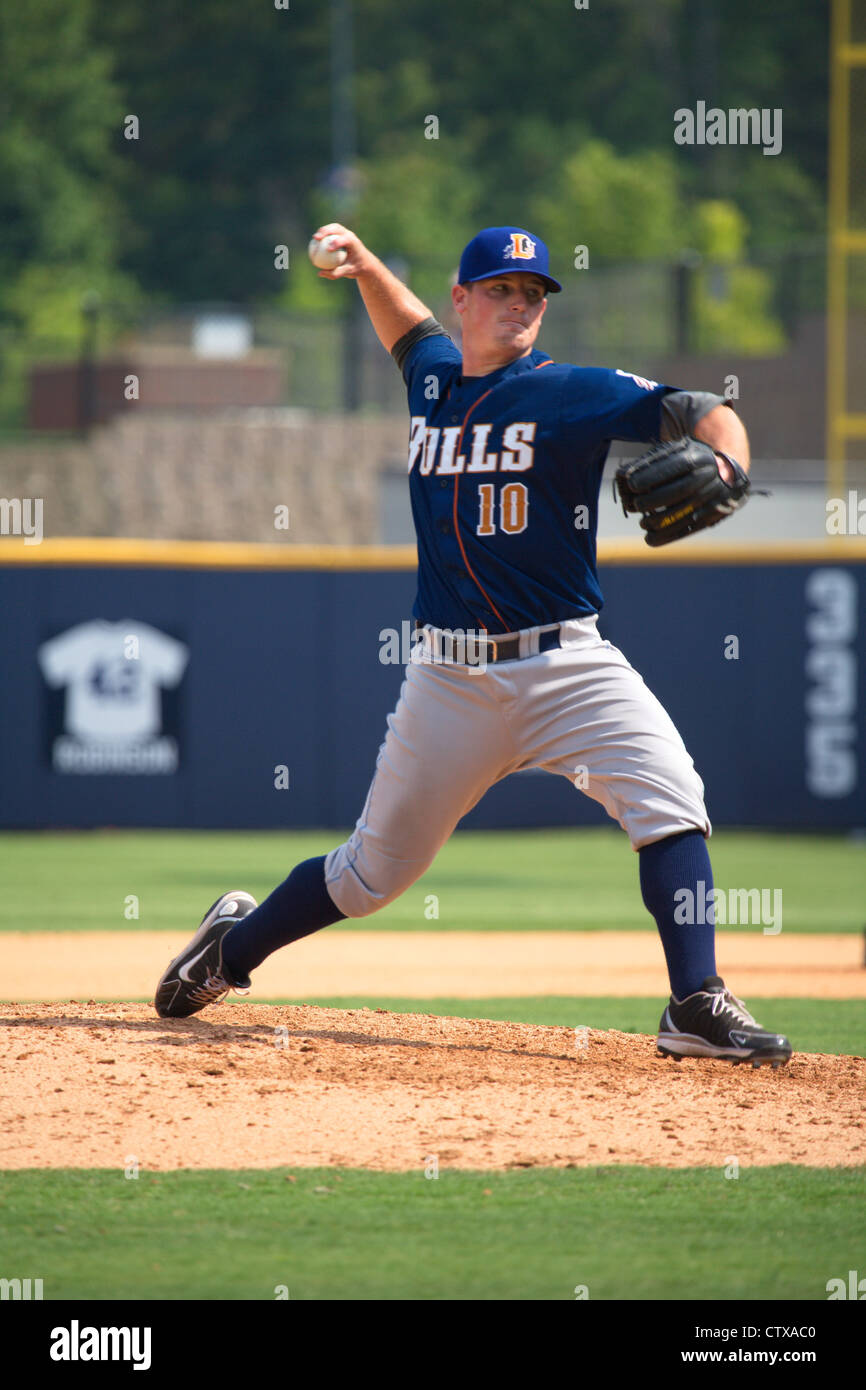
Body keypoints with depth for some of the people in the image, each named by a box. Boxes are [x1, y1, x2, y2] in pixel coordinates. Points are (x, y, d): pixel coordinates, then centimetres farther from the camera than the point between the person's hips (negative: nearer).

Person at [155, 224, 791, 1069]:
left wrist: (721, 467, -35)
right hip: (450, 677, 3)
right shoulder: (433, 377, 9)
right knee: (374, 871, 10)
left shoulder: (570, 392, -6)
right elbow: (410, 327, 35)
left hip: (564, 664, -3)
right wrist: (365, 266, 22)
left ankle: (697, 1010, -24)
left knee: (668, 797, -25)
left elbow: (704, 414, -15)